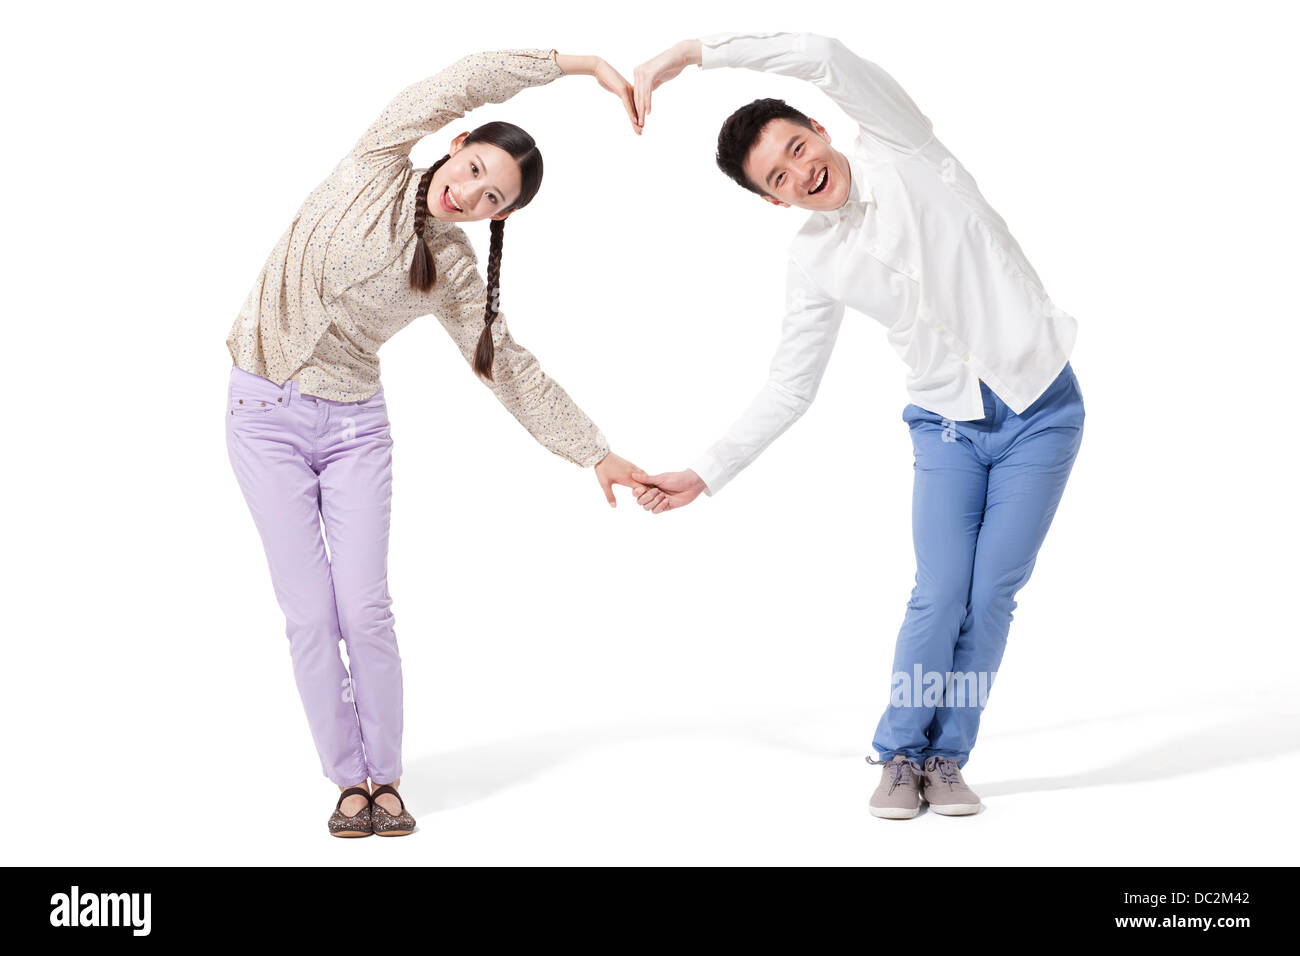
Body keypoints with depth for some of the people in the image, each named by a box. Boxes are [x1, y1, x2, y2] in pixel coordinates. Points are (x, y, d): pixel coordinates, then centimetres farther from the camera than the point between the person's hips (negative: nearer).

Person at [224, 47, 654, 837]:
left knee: (365, 610, -5)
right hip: (265, 414, -1)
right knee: (311, 614, -3)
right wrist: (579, 64, -15)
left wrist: (595, 452, 1)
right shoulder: (377, 168, -7)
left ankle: (385, 779, 10)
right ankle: (349, 780, 9)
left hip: (354, 424, 2)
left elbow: (512, 370, 3)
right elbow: (466, 82, -14)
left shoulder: (457, 276, -3)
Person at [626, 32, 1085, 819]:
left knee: (992, 597, -2)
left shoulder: (901, 149, -9)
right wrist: (706, 473, 0)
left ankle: (947, 759, 13)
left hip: (1041, 409, -2)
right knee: (940, 598, -8)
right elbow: (790, 390, 4)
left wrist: (694, 52, -23)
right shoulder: (813, 263, -2)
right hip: (947, 429, 2)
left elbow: (827, 59, -25)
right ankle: (903, 756, 11)